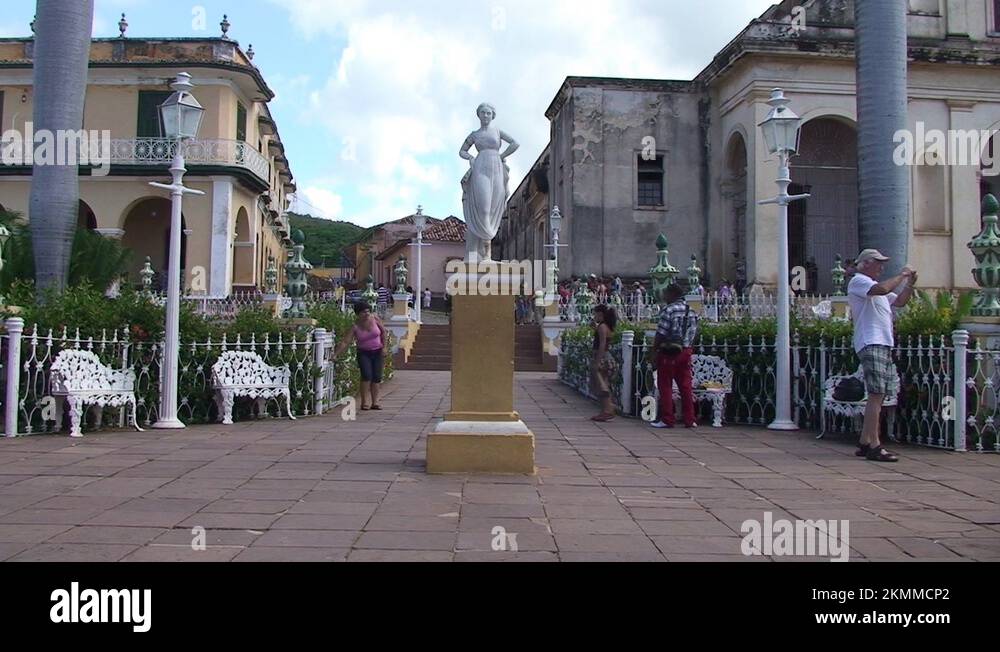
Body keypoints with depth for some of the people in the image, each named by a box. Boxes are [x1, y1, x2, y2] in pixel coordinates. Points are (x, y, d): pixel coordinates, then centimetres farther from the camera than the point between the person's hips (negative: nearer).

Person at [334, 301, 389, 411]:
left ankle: (375, 402, 6)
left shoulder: (374, 319, -6)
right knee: (367, 375, -16)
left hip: (378, 352, 2)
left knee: (377, 377, -1)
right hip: (364, 353, -2)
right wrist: (336, 354, -22)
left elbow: (384, 332, 4)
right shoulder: (355, 327, -11)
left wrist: (384, 347, -3)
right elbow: (345, 342, -14)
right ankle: (364, 402, -8)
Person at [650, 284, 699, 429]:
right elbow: (694, 334, 12)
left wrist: (654, 352, -7)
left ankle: (667, 419, 4)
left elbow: (660, 334, -14)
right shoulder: (692, 311, 10)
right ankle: (690, 419, 11)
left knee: (665, 386, 2)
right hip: (686, 352, 6)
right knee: (686, 386, 10)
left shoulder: (669, 310, -12)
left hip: (669, 353, -6)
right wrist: (688, 349, 18)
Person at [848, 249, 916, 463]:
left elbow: (900, 302, 27)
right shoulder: (858, 281, -3)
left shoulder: (873, 285, 28)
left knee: (877, 396, 9)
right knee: (876, 395, -13)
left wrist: (910, 284, 13)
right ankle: (874, 446, -14)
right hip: (871, 344, -10)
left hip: (884, 345, 10)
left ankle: (865, 443, 13)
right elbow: (882, 289, -22)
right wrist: (901, 275, -9)